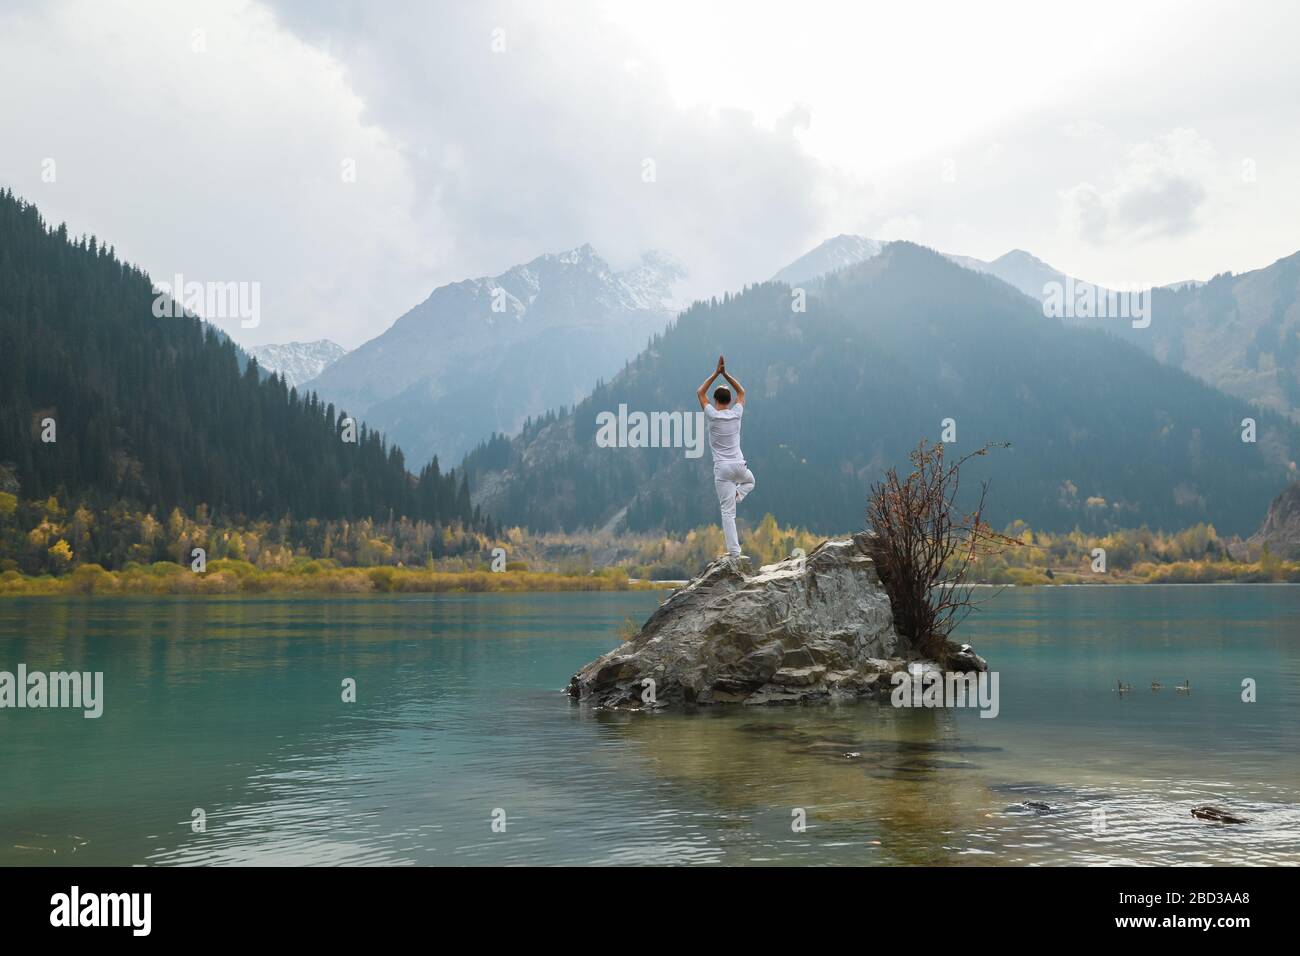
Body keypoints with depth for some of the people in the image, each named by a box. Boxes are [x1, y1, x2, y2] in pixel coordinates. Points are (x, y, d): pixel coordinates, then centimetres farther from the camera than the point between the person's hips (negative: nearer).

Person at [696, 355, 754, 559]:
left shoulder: (712, 415, -7)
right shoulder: (736, 414, -1)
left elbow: (699, 393, 7)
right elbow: (741, 391, 16)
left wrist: (716, 373, 6)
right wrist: (725, 374, 9)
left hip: (721, 469, -2)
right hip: (738, 466, 2)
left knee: (727, 512, -2)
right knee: (750, 480, 39)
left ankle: (734, 550, -7)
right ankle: (737, 495, 8)